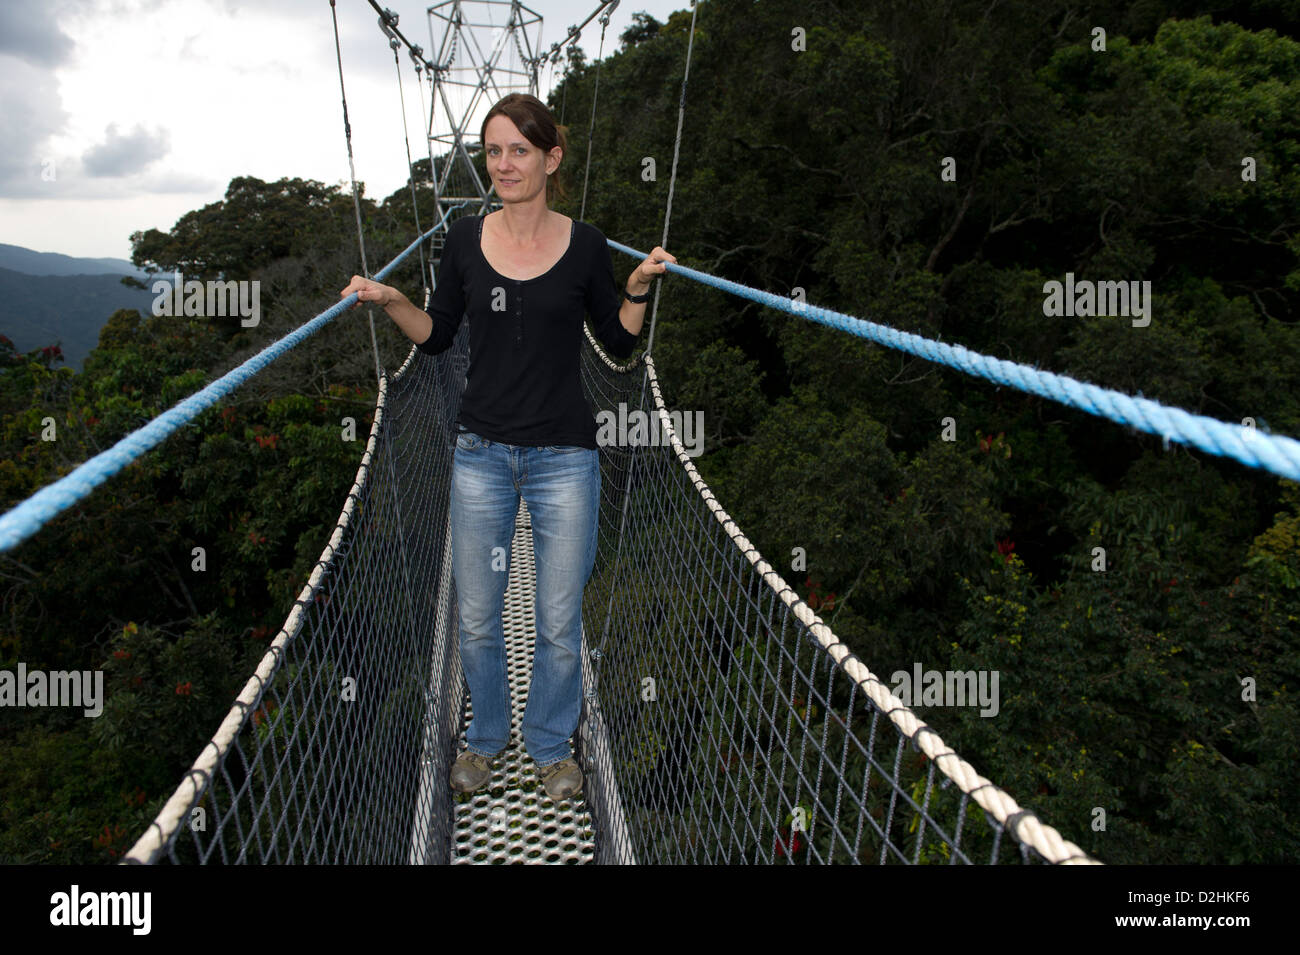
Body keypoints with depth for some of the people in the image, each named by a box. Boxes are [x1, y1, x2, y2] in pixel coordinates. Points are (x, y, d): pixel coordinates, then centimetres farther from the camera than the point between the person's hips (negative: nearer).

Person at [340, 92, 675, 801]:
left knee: (559, 622, 8)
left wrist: (639, 287, -10)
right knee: (477, 618, 12)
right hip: (481, 452, 2)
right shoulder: (465, 240, 1)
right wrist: (389, 300, -7)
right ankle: (485, 736, 37)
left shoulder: (584, 245, -2)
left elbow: (619, 345, 5)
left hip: (564, 457, -1)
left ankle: (550, 743, 33)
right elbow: (437, 337, 9)